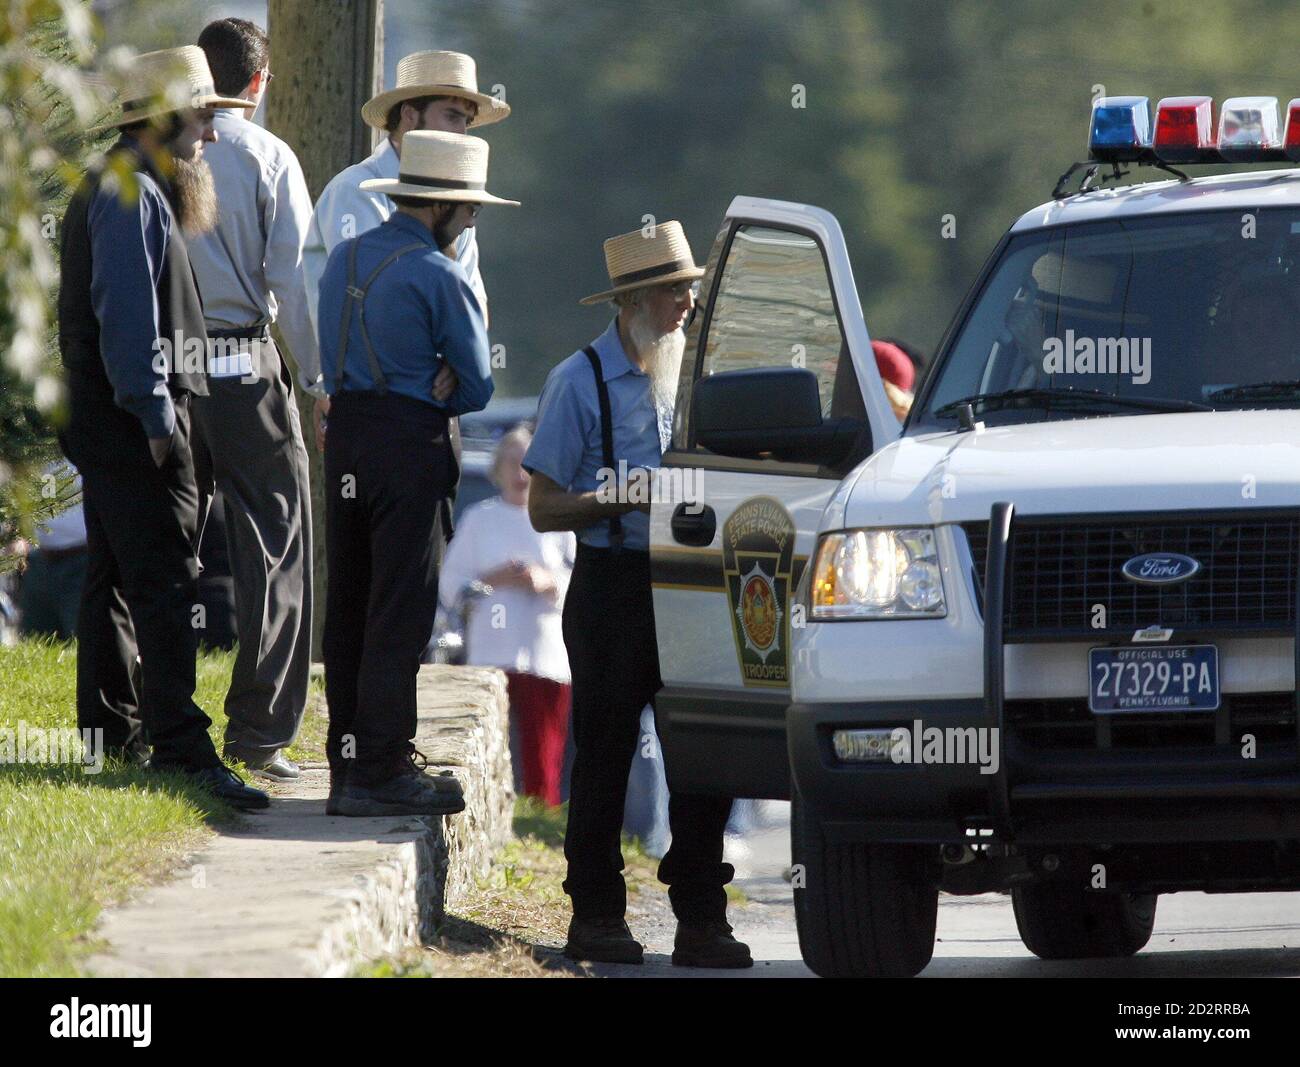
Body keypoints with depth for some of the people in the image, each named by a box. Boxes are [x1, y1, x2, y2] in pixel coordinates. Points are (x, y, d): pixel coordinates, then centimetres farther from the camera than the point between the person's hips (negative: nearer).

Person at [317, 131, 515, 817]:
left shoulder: (344, 259, 13)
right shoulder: (437, 276, -11)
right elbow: (477, 386, -8)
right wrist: (434, 399, 8)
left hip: (344, 436, 8)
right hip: (410, 446, -8)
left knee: (348, 606, 11)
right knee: (399, 611, -5)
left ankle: (348, 761, 16)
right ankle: (381, 769, -6)